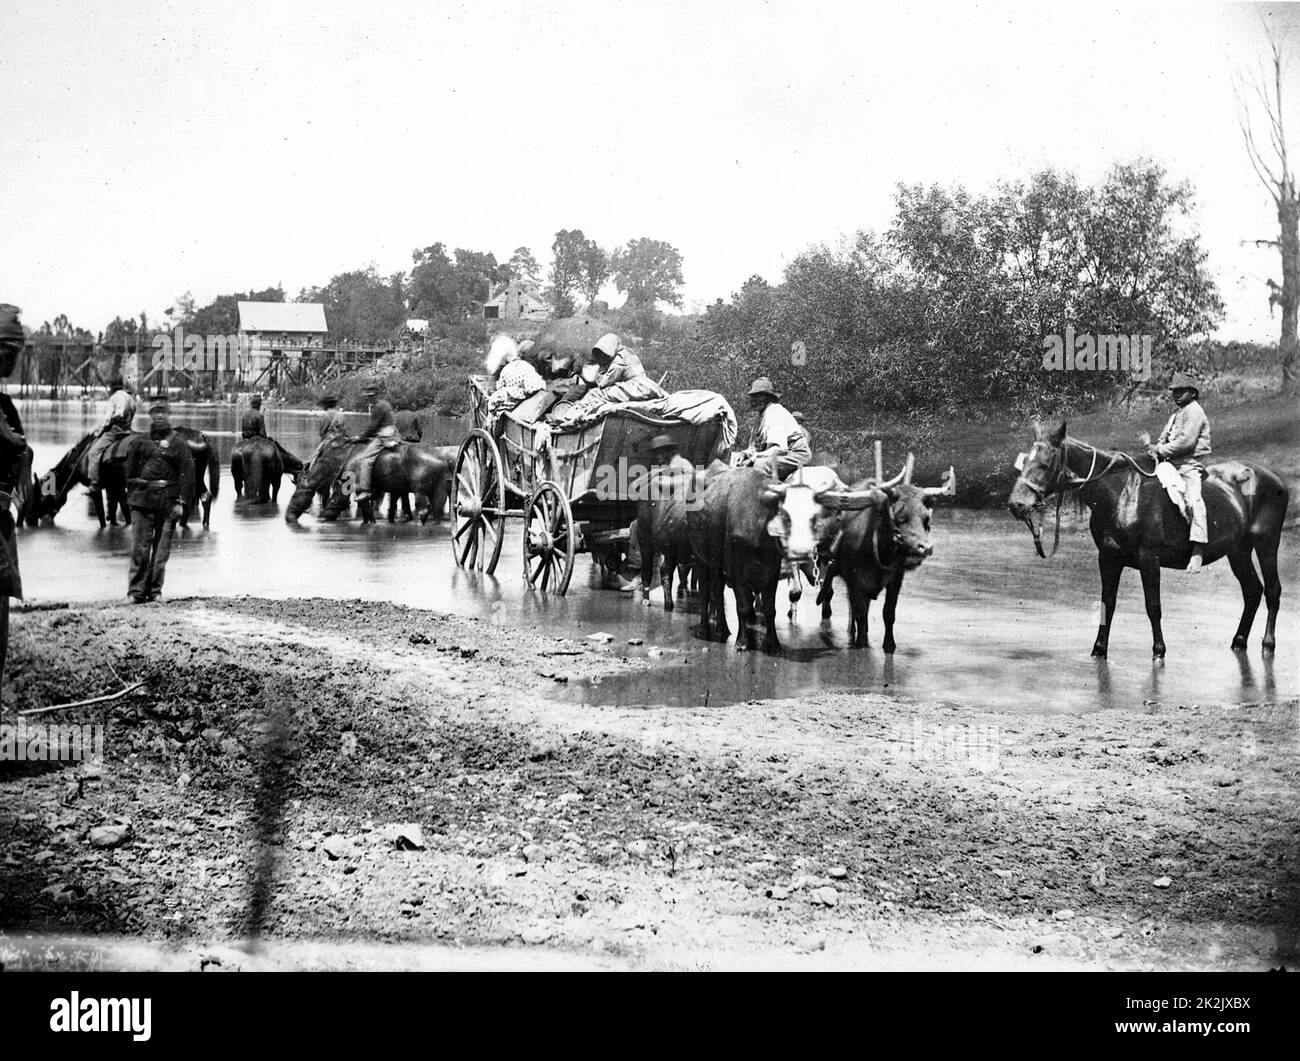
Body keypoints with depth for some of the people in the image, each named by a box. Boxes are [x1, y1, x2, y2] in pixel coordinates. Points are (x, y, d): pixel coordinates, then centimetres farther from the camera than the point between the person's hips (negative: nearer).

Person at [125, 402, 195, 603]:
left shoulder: (179, 445, 4)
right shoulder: (141, 442, 11)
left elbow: (187, 475, -1)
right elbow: (129, 471, 15)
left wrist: (181, 503, -9)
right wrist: (131, 494, 7)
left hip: (168, 503, -1)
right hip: (142, 501, 1)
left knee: (161, 549, 3)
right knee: (139, 547, -4)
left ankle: (154, 590, 11)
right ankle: (137, 590, -2)